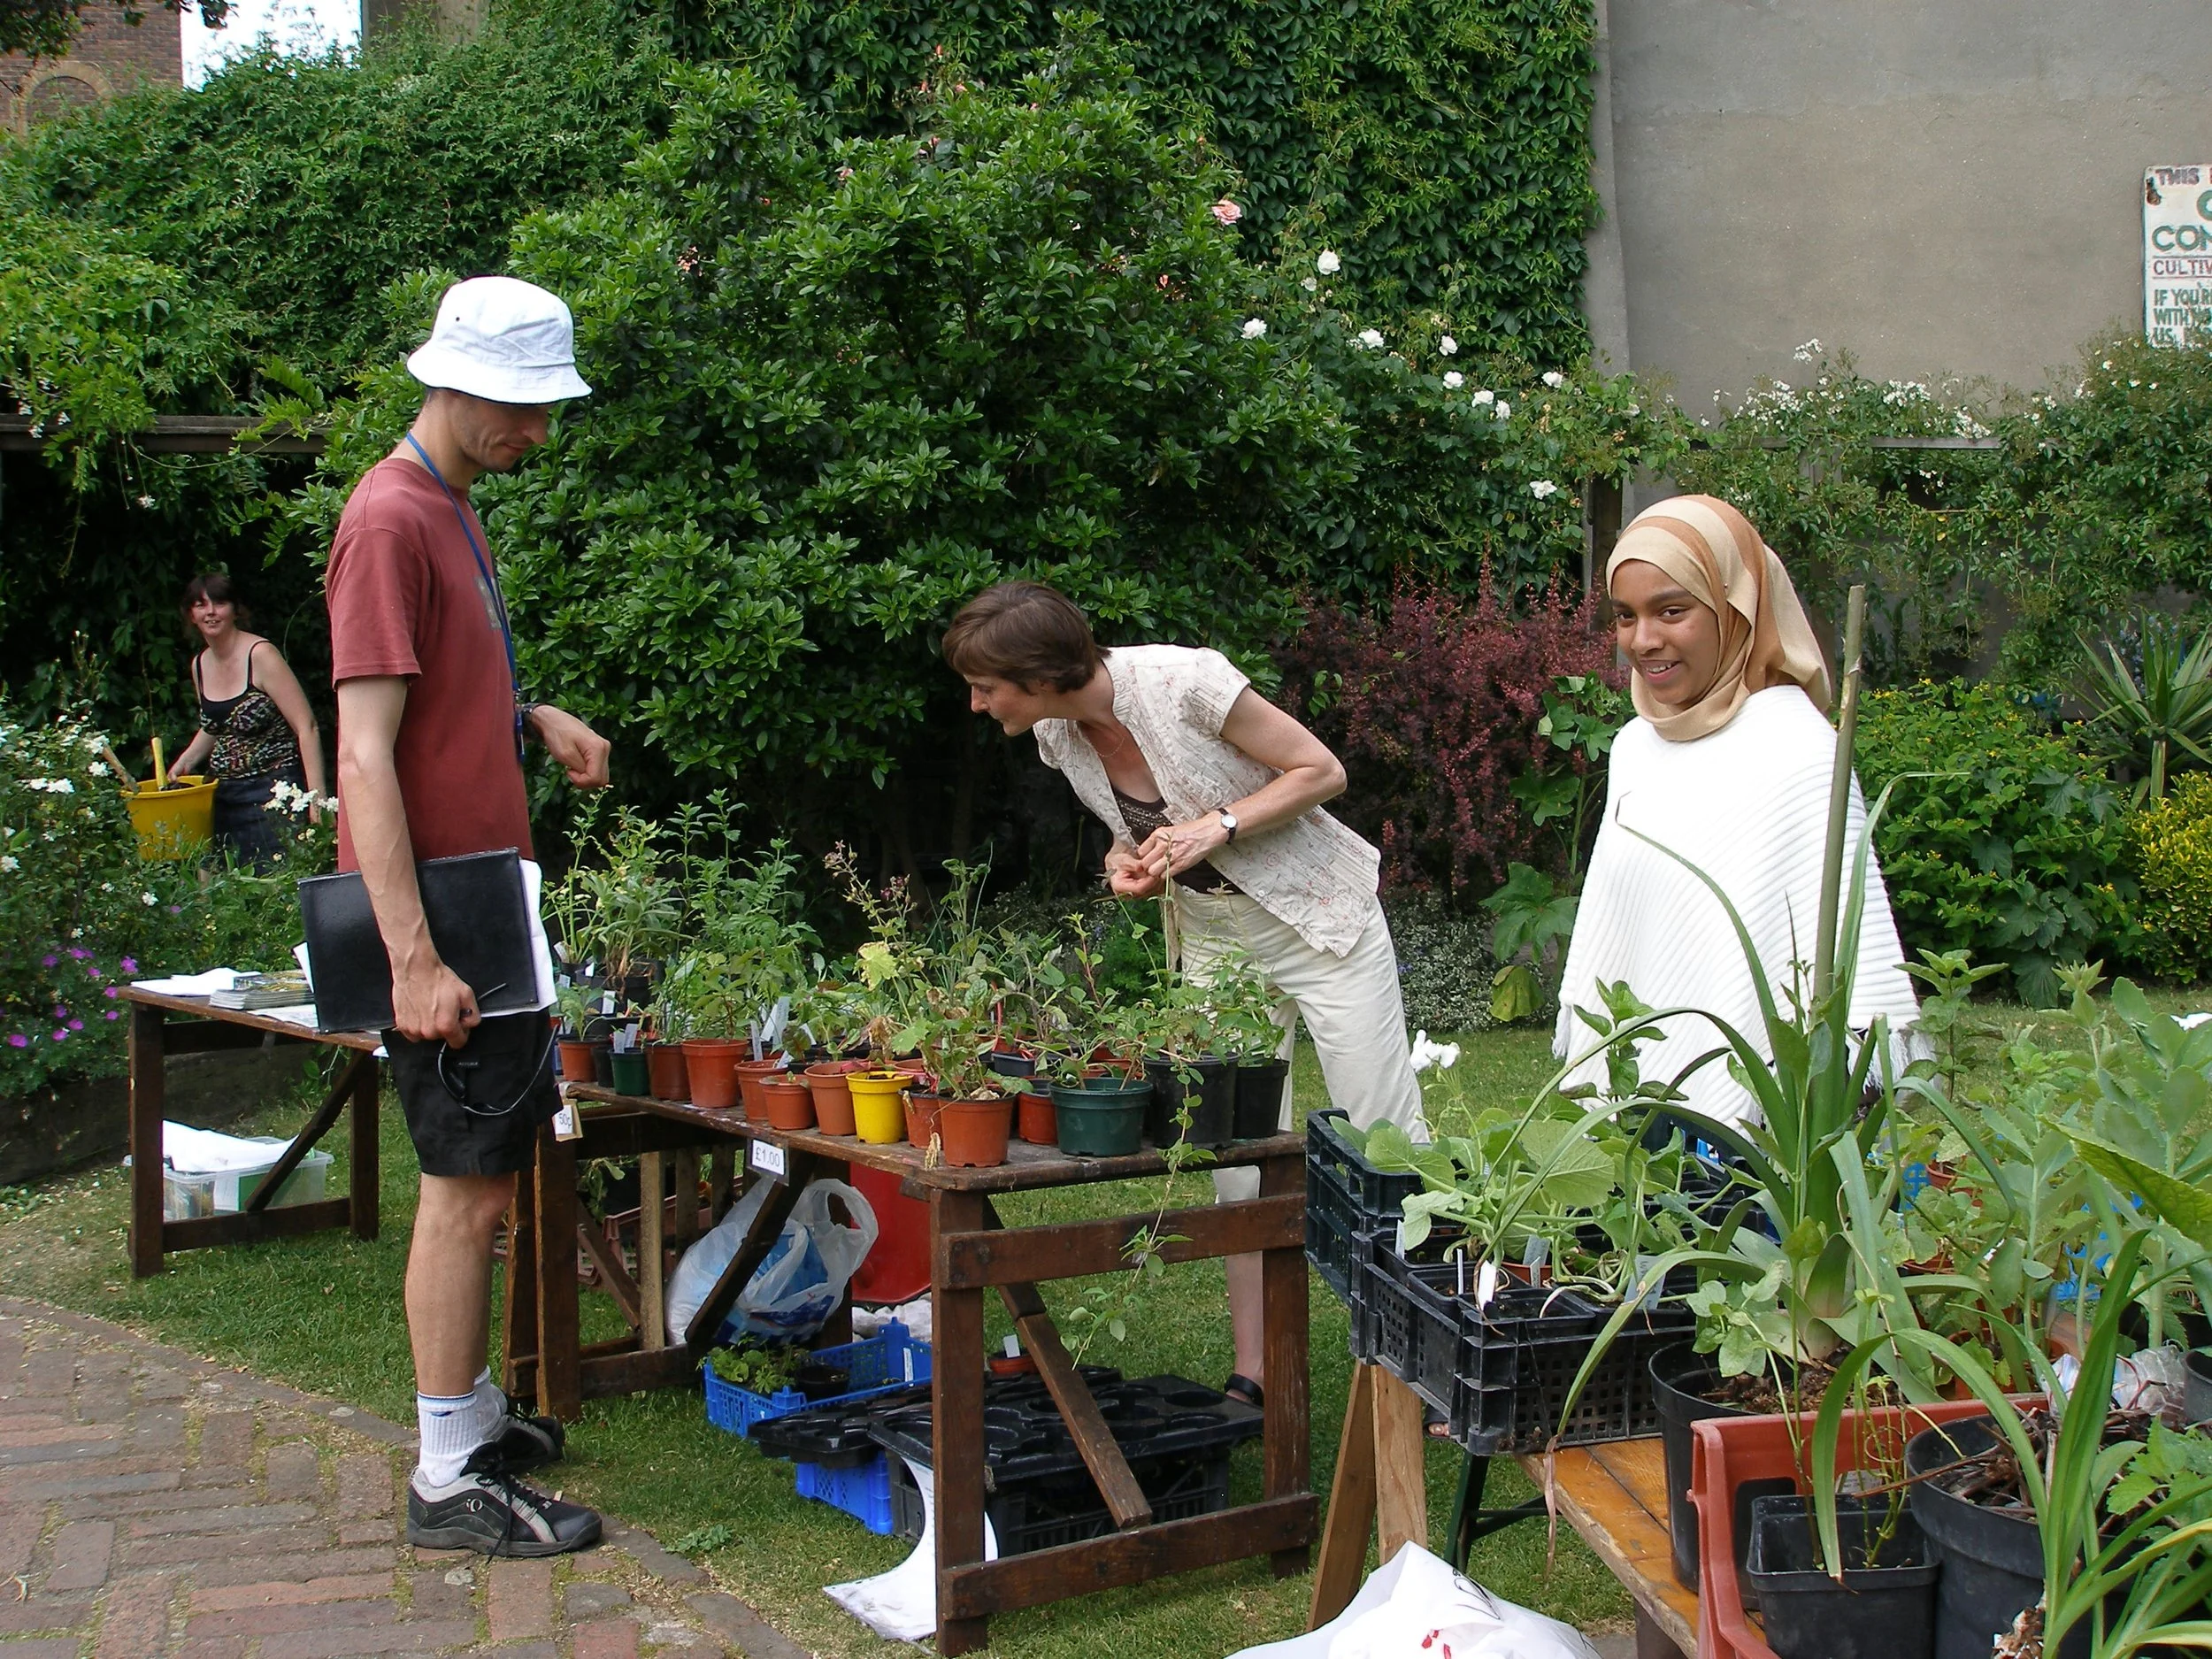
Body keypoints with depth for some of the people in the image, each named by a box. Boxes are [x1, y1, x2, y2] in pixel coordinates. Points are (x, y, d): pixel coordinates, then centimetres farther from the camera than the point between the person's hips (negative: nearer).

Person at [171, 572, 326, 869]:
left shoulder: (260, 655, -11)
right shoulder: (200, 665, 10)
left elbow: (307, 728, -15)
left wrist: (316, 797, -22)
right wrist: (183, 764, 12)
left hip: (271, 793, -7)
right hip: (222, 796, 7)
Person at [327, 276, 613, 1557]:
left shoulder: (454, 513, 14)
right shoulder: (392, 521, -16)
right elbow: (366, 753, -22)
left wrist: (532, 718, 7)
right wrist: (414, 956, -26)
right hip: (442, 914, -10)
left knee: (497, 1166, 16)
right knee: (470, 1184, -4)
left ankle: (475, 1414, 30)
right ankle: (452, 1480, 5)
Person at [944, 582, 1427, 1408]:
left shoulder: (1184, 682, -25)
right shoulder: (1059, 737, -4)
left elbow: (1321, 770, -16)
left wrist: (1215, 827, -26)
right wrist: (1127, 858, -8)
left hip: (1319, 921, -6)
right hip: (1215, 943, 6)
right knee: (1239, 1156, 5)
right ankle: (1252, 1377, 13)